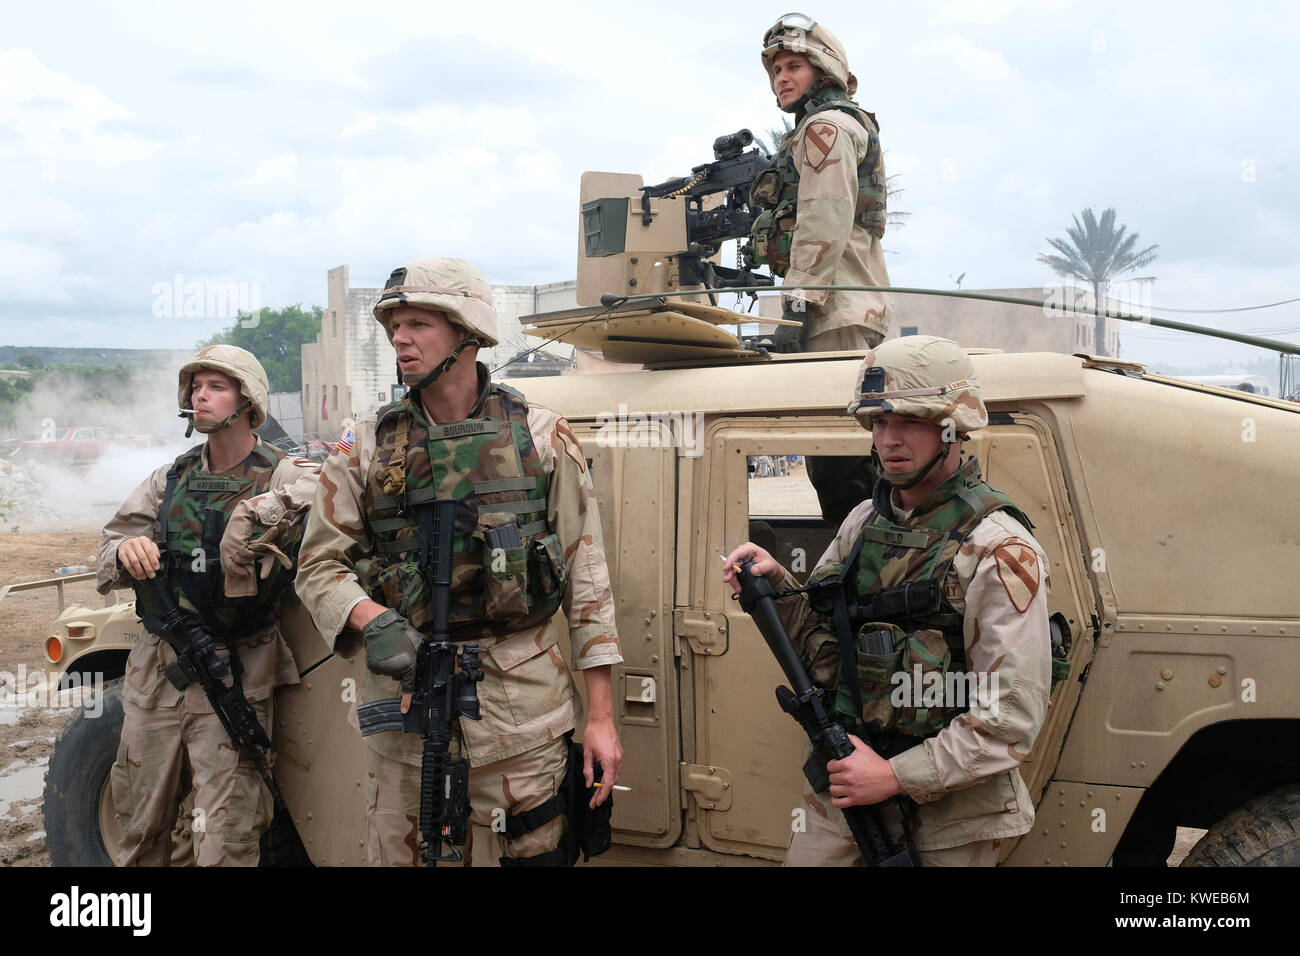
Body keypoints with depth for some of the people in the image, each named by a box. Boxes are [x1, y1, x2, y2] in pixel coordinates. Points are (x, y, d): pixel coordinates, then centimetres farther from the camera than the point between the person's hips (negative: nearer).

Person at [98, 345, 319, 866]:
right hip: (154, 670, 5)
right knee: (139, 821, 17)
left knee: (227, 839, -3)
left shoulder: (285, 477, -4)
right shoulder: (170, 479, 11)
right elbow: (110, 550, 6)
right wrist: (127, 550, -13)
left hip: (232, 677, -5)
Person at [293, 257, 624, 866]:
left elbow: (584, 574, 2)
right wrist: (370, 618, -18)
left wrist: (600, 716, -1)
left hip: (521, 704, -1)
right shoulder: (365, 449, 5)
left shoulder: (543, 439, 2)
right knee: (400, 853, 10)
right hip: (402, 702, 1)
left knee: (533, 851, 6)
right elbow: (321, 564, 5)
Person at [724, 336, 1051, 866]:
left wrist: (898, 775, -21)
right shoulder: (863, 523, 4)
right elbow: (823, 649, 11)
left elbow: (1012, 719, -19)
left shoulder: (998, 549, -15)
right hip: (842, 787, 5)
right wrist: (776, 586, -7)